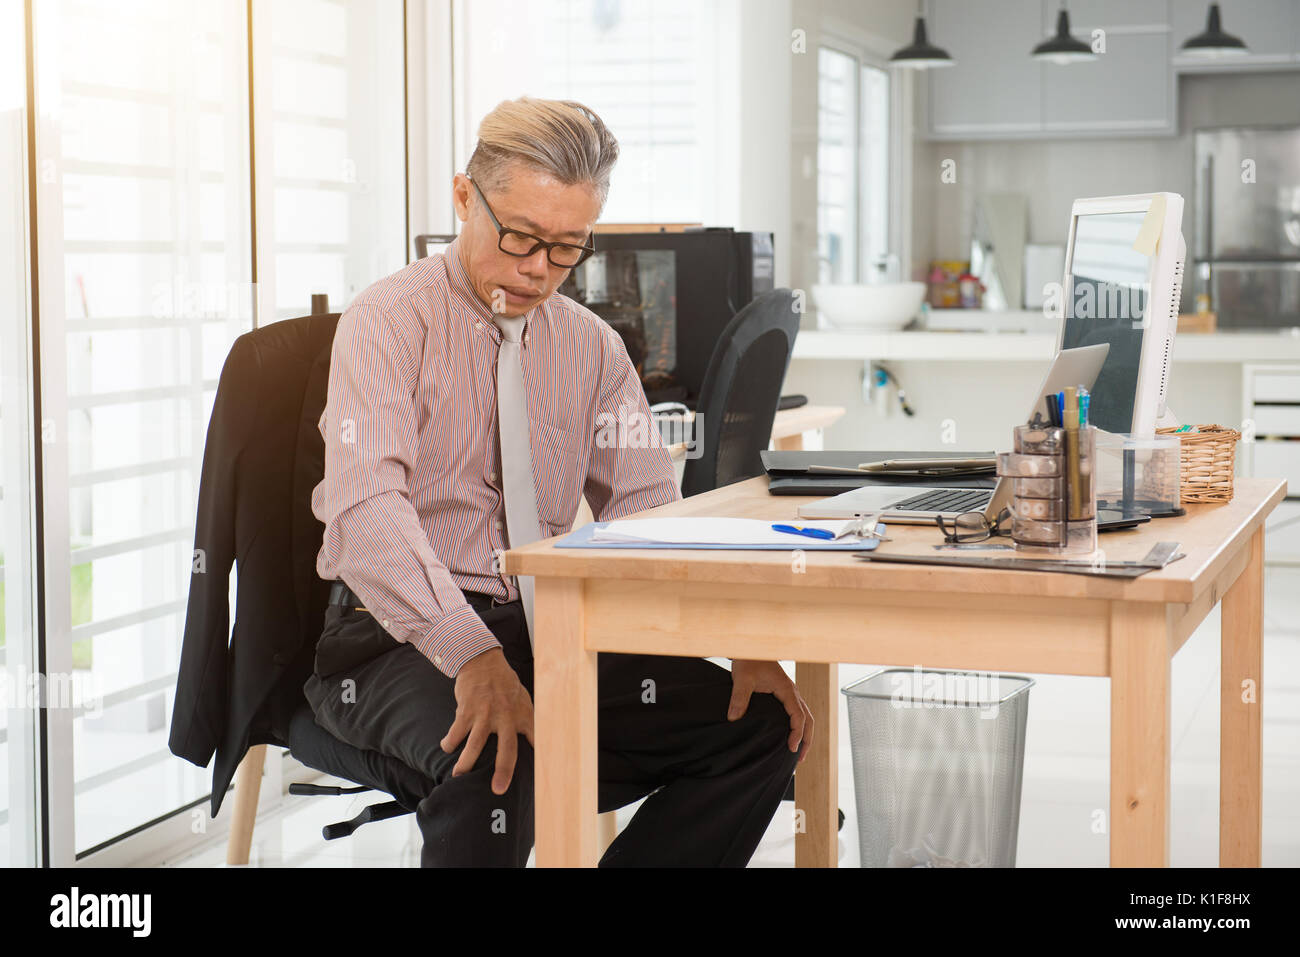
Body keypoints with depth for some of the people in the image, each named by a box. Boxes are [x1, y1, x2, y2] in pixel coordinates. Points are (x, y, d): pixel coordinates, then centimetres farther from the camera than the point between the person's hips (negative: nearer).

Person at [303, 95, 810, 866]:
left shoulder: (592, 348, 11)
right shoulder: (389, 323, -7)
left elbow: (647, 512, 9)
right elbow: (366, 508, -22)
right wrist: (472, 655, -37)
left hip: (545, 635, 6)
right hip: (400, 637, -5)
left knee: (760, 724, -13)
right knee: (495, 755, -37)